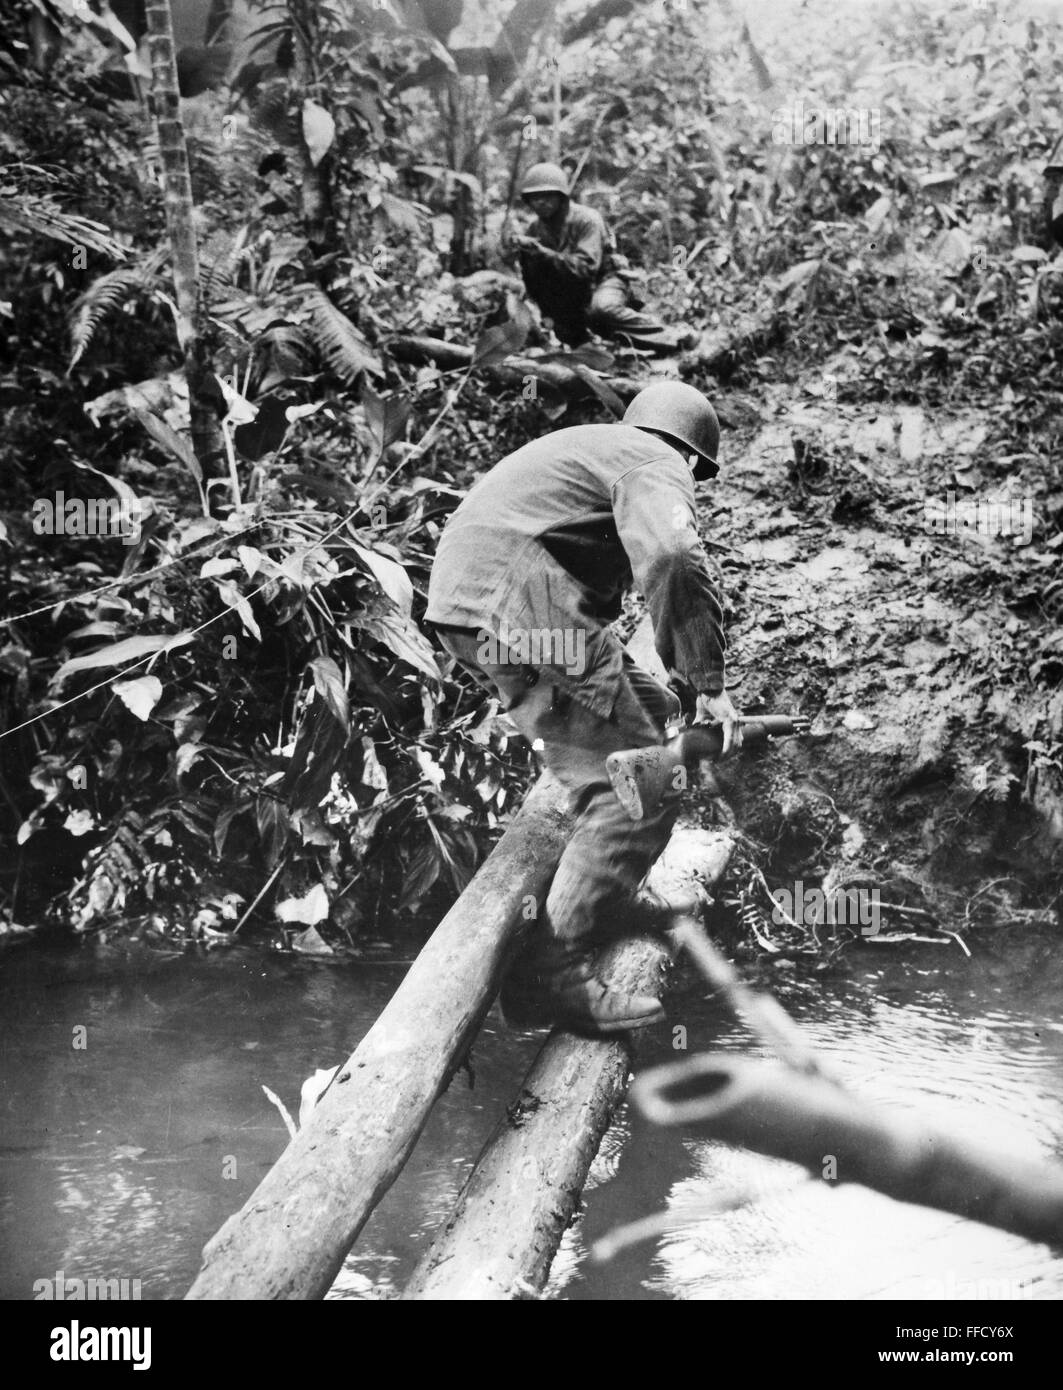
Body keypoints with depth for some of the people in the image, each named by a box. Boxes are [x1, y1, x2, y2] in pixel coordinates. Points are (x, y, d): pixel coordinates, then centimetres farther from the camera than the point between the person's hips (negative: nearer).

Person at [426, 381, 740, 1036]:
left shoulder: (589, 445, 32)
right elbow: (672, 559, -21)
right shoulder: (655, 464, 2)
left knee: (647, 706, 22)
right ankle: (553, 976, -11)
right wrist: (710, 683, -15)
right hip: (526, 615, -10)